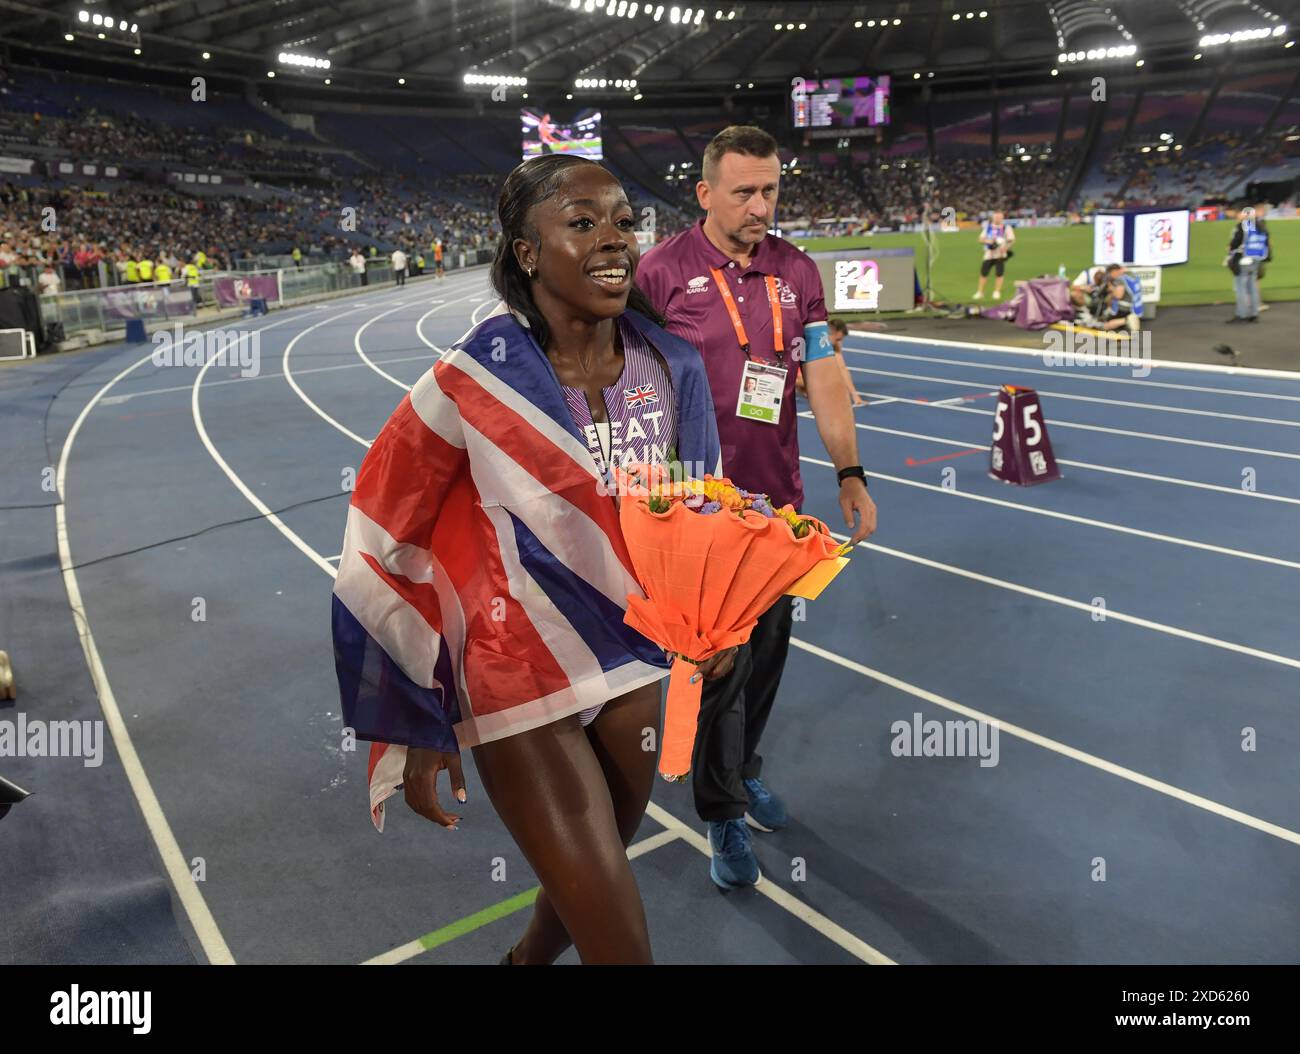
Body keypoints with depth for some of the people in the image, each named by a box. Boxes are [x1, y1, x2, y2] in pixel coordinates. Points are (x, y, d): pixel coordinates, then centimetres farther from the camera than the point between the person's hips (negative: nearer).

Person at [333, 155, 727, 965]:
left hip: (635, 666, 5)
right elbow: (383, 548, -11)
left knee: (591, 888, 25)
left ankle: (526, 959, 56)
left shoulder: (671, 366, -6)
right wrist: (414, 725, -9)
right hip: (522, 688, -5)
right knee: (622, 943, 0)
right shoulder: (473, 385, -19)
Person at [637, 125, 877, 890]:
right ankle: (724, 814, 22)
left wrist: (851, 473, 1)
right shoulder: (661, 272, -7)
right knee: (719, 661, 2)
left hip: (778, 499, 4)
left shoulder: (797, 270, 5)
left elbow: (823, 374, 4)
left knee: (768, 650, 16)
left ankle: (745, 769, 40)